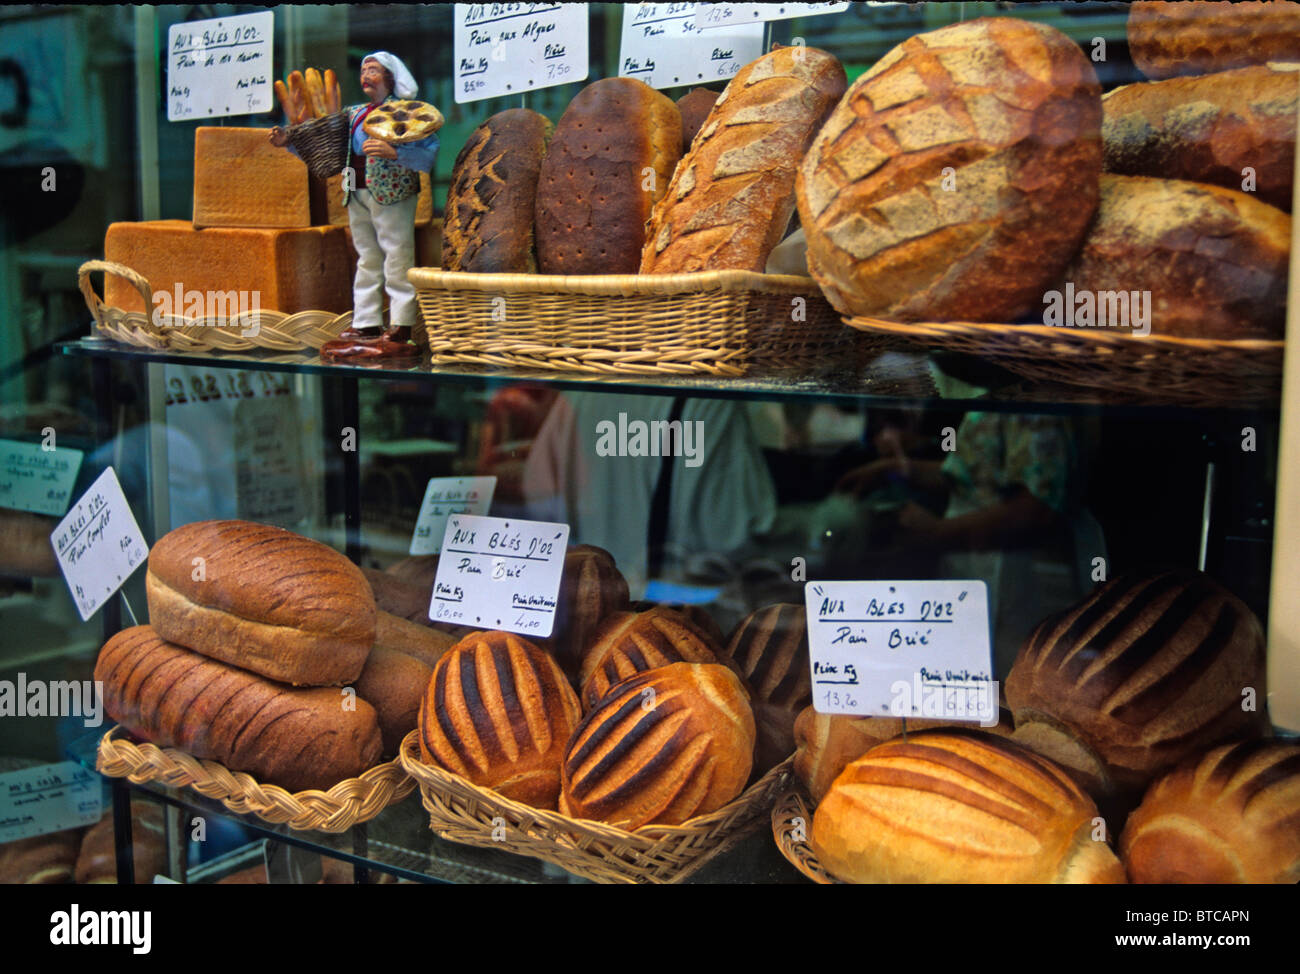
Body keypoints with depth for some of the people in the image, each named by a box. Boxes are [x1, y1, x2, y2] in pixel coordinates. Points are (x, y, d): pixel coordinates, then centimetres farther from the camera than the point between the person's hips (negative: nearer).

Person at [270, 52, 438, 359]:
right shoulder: (354, 114, 17)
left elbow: (428, 156, -16)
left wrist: (393, 152, -29)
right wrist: (289, 142, 12)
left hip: (393, 196, -7)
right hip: (357, 196, 7)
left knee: (397, 261, -7)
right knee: (367, 261, 11)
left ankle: (399, 332, -6)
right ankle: (366, 327, 16)